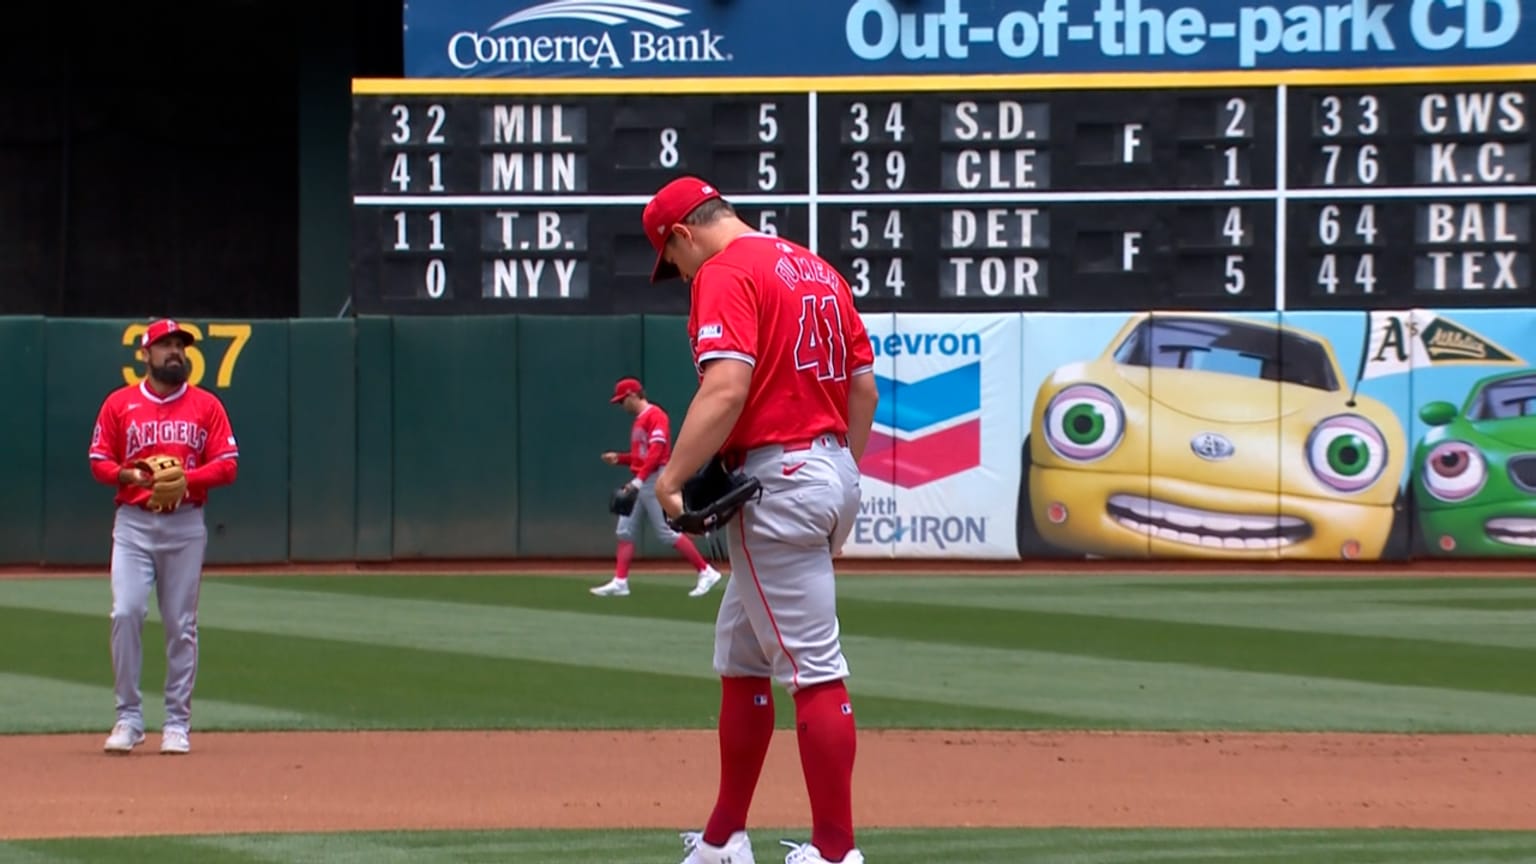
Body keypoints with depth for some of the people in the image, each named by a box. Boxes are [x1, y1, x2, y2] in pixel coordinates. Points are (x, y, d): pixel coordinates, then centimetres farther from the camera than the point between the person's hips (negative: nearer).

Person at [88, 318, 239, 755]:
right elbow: (99, 462, 7)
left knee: (181, 624, 1)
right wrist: (128, 474, -14)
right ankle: (128, 719, -3)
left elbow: (227, 465, 2)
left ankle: (177, 723, 7)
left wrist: (186, 478, -15)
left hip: (186, 523, 0)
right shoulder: (119, 404, 6)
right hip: (133, 523, 0)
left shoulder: (206, 406, 7)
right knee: (126, 612, -12)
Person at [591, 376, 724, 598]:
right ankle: (620, 582, 5)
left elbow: (656, 451, -22)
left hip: (654, 480, -10)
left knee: (666, 532, -11)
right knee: (625, 530, 5)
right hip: (639, 482, 10)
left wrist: (639, 479, -28)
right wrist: (618, 458, 14)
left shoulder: (655, 415, -11)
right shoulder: (638, 420, 20)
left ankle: (706, 572, -5)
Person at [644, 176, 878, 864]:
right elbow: (865, 388, 18)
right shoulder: (818, 271, 17)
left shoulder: (725, 275, -11)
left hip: (776, 483, -10)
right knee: (739, 655, 17)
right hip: (833, 471, 10)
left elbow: (725, 389, -24)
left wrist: (672, 479, -22)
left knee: (813, 667, -8)